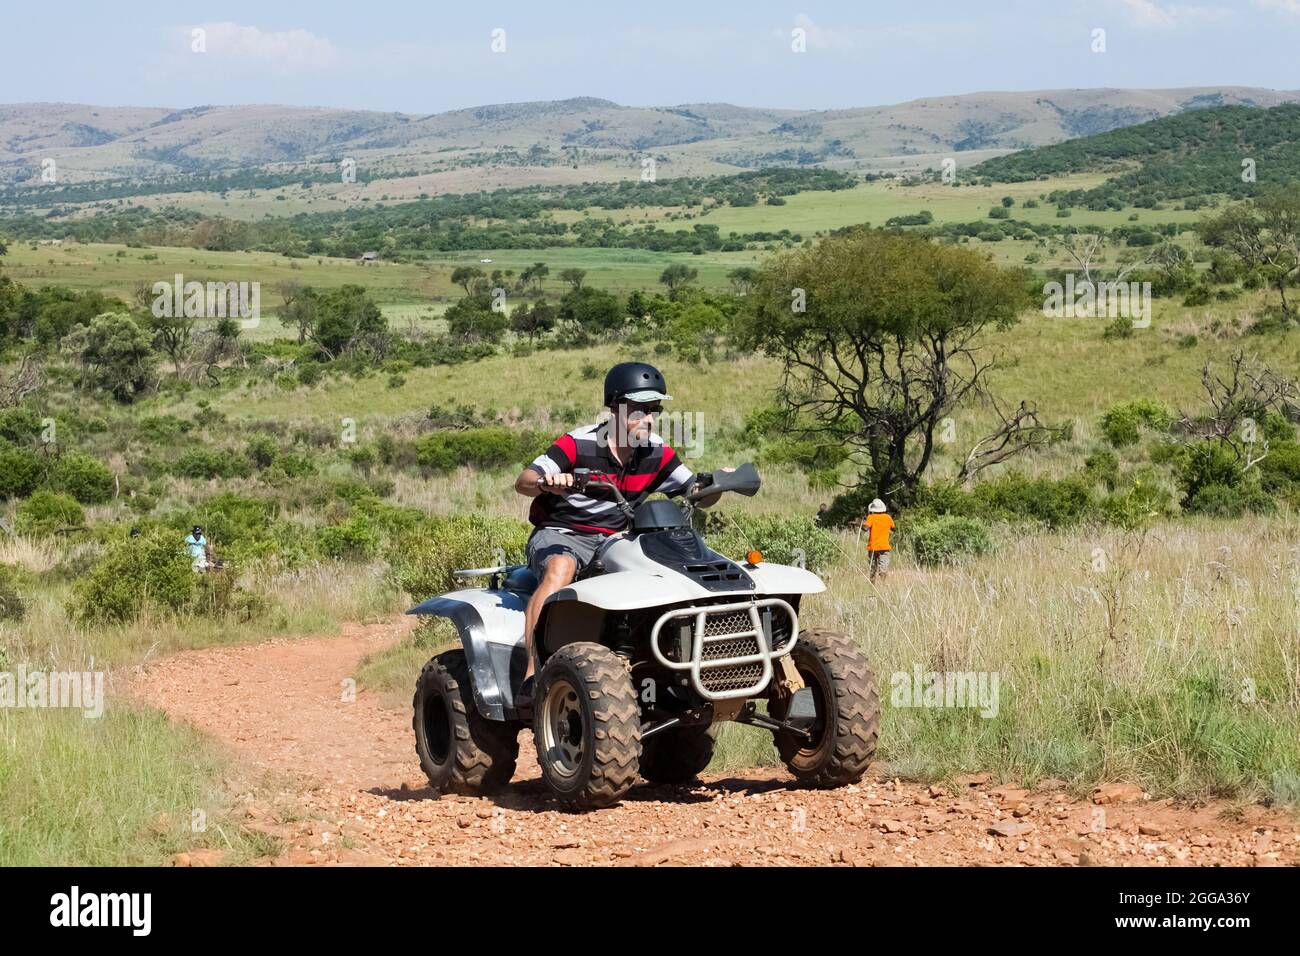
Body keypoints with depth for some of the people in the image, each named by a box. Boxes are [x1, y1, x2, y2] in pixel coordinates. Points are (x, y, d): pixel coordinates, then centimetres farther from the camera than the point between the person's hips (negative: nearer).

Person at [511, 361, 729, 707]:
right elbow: (522, 482, -19)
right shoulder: (579, 444, -13)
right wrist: (546, 482, -43)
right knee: (560, 569, -39)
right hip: (560, 533, -5)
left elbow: (697, 496, 10)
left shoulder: (658, 454, 3)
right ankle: (531, 677, -45)